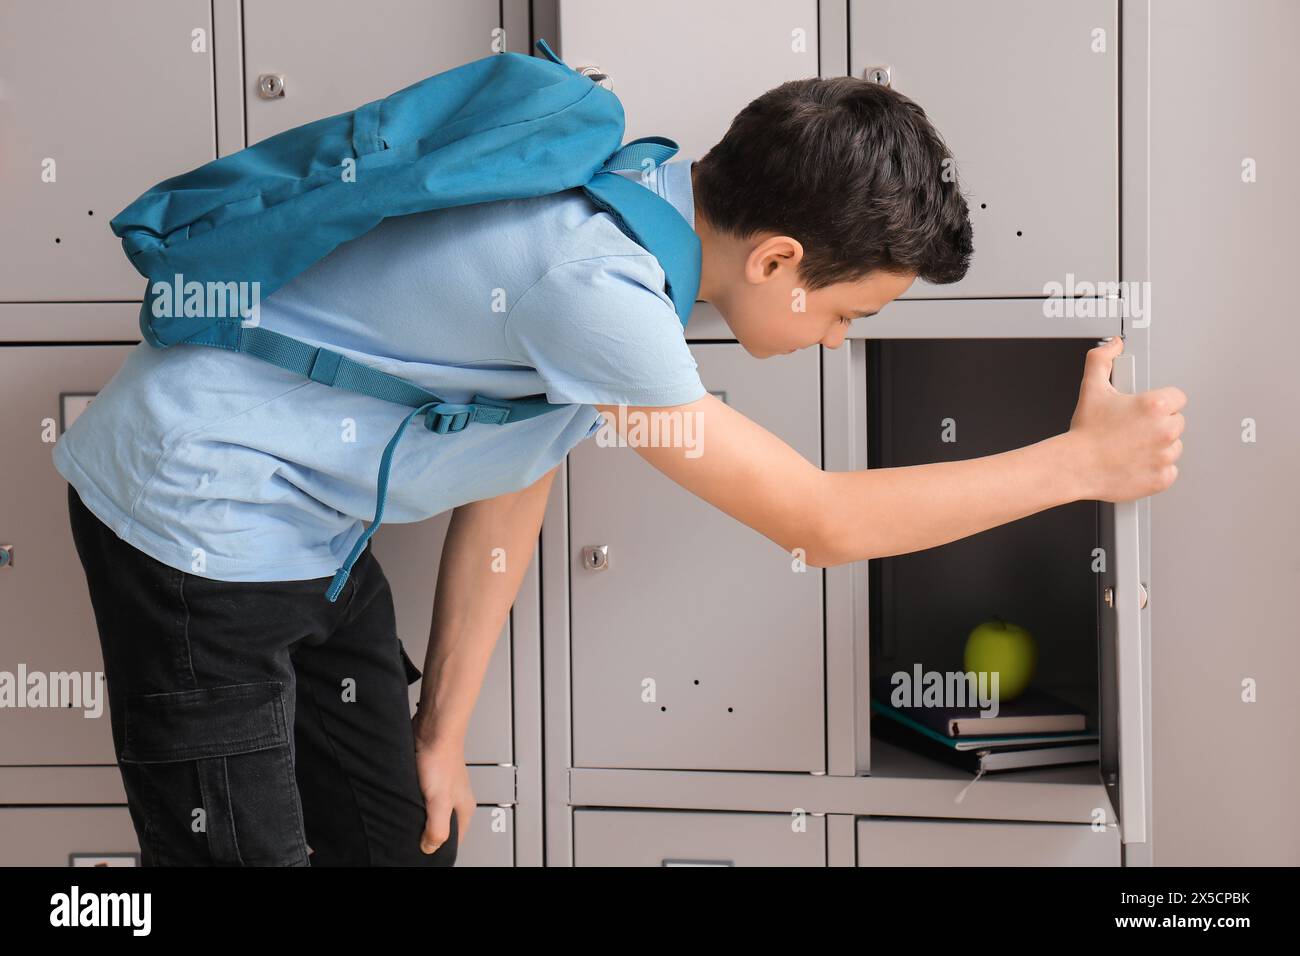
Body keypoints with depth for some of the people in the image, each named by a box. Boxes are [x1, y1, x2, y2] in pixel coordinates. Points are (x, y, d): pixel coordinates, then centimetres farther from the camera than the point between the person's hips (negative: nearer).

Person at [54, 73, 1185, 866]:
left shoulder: (643, 206, -1)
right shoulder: (595, 284, -31)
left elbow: (514, 481, 6)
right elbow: (820, 523, -23)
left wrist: (443, 727, 11)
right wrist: (1081, 460, -14)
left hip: (305, 535, 9)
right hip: (195, 515, -9)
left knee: (407, 838, 13)